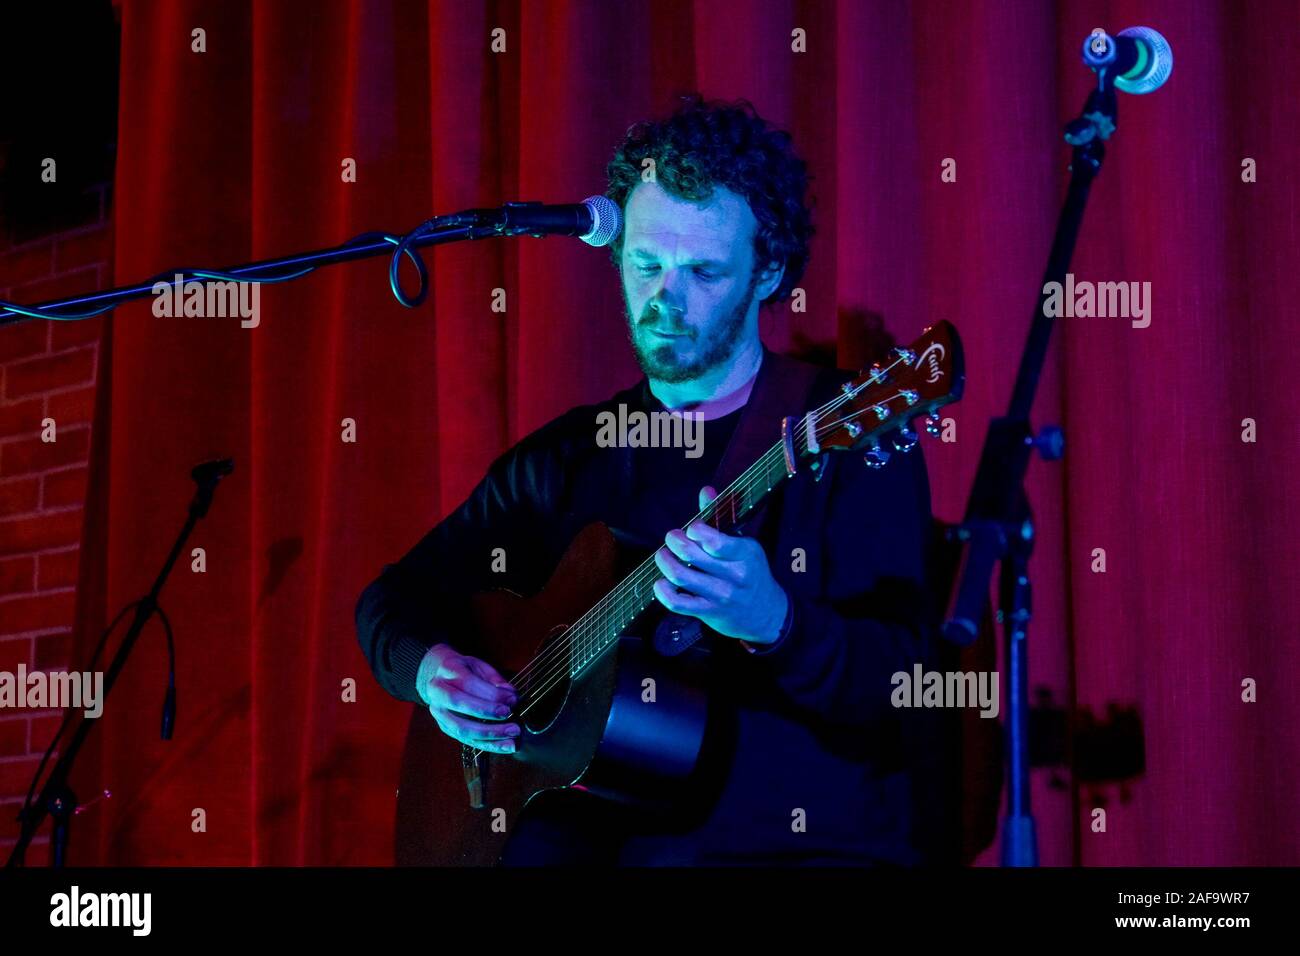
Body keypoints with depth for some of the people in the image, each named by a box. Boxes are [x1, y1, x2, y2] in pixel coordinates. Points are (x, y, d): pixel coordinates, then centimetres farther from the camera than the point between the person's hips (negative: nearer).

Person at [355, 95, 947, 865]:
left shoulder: (844, 435, -2)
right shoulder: (568, 455, 13)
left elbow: (902, 695, -12)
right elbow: (395, 597, 21)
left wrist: (774, 622, -31)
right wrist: (431, 670, -2)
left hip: (810, 838, -3)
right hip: (597, 830, 4)